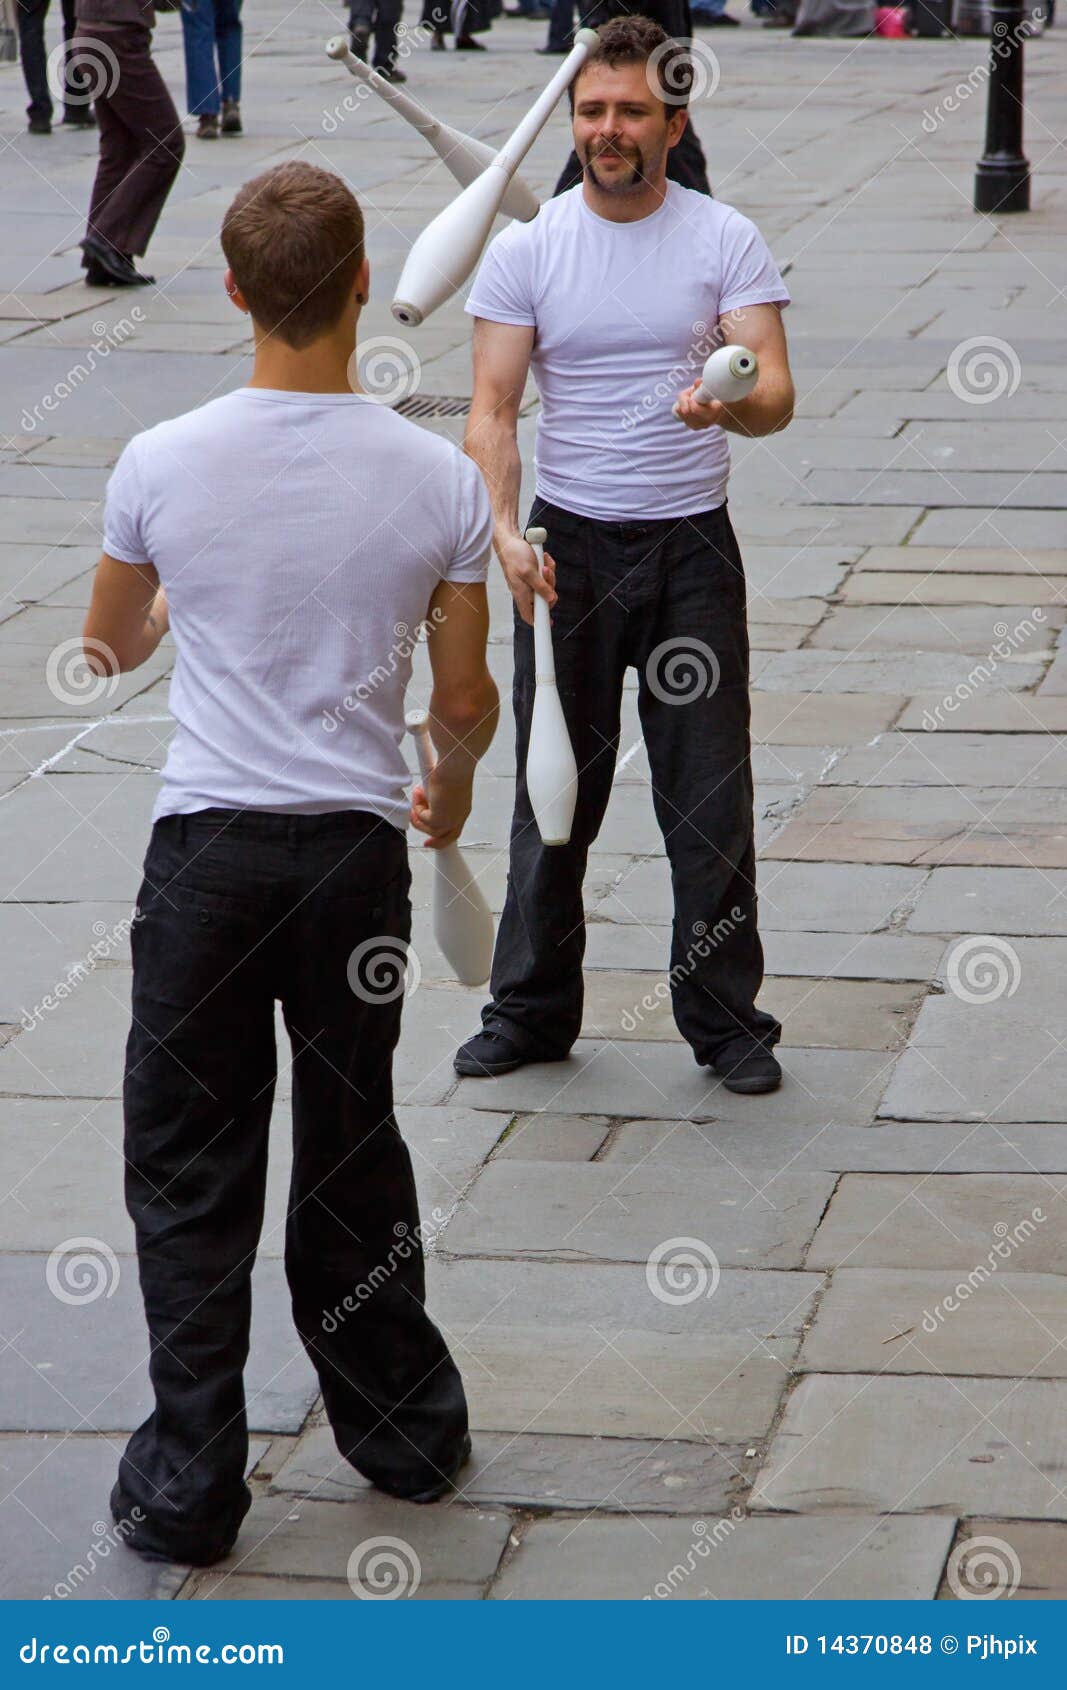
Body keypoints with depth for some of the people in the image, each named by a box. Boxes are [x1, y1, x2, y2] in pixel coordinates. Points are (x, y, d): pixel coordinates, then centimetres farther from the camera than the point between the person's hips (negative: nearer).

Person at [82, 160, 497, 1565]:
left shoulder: (163, 465, -10)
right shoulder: (440, 482, -9)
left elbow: (109, 649, 8)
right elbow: (465, 701, 1)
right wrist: (451, 794, 23)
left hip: (206, 850, -1)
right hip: (357, 852, 2)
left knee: (189, 1170, 8)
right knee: (353, 1152, 18)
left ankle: (189, 1486, 10)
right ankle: (404, 1434, 30)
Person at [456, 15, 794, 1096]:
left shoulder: (727, 242, -2)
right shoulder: (525, 249, 0)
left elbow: (776, 395, -11)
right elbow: (491, 411, -3)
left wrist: (729, 401, -35)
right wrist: (502, 527, -20)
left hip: (693, 544, -1)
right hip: (571, 547, 1)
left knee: (711, 795, 1)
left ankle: (725, 1020, 14)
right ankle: (531, 1011, 21)